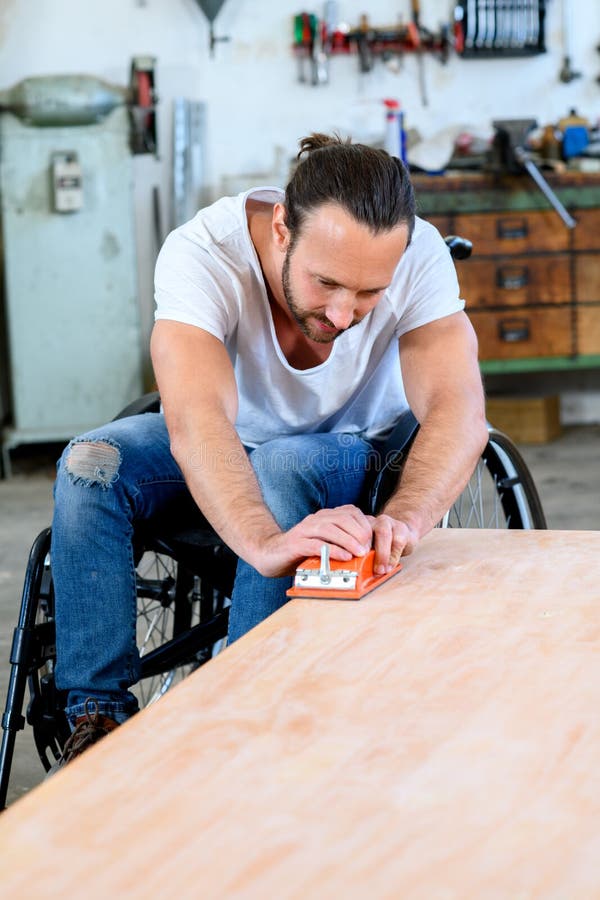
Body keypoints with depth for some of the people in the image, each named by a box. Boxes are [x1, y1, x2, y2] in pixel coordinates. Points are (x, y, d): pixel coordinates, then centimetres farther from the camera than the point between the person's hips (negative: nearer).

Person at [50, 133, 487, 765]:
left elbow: (460, 411, -37)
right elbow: (195, 420, -46)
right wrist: (267, 543, -64)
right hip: (224, 451, 1)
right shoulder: (201, 252, -32)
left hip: (352, 451, 0)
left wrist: (402, 518, -58)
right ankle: (99, 717, -19)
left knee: (283, 468, -35)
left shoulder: (419, 256, -27)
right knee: (90, 466, -28)